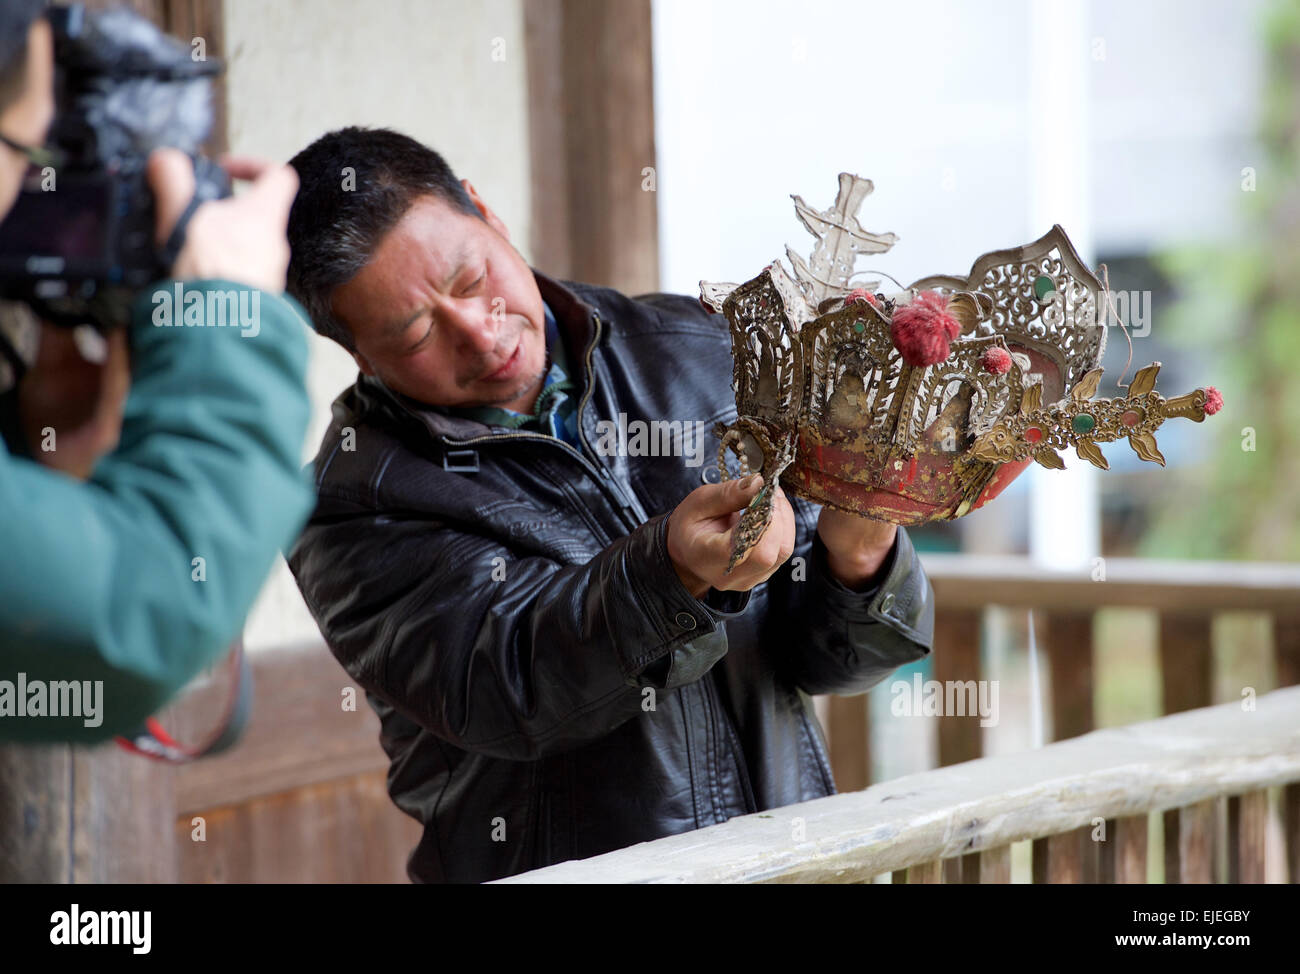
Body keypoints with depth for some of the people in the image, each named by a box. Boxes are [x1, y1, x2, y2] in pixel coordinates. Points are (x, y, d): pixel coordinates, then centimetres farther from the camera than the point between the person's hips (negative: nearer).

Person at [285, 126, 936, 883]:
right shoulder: (355, 511, -2)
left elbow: (822, 656, 8)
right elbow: (502, 690, -17)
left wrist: (857, 560, -12)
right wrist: (674, 571, -29)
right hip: (557, 867, -3)